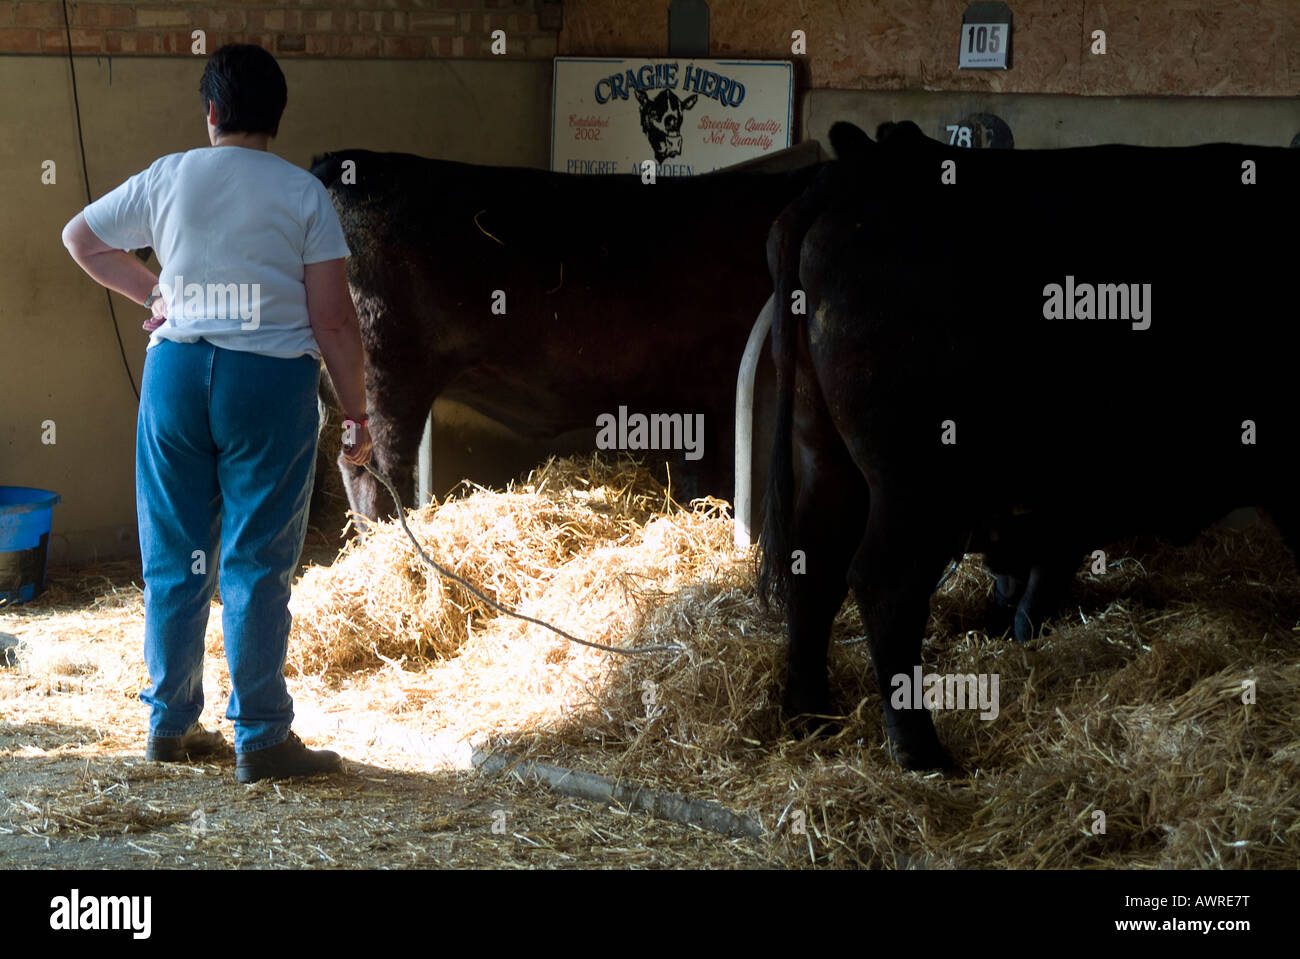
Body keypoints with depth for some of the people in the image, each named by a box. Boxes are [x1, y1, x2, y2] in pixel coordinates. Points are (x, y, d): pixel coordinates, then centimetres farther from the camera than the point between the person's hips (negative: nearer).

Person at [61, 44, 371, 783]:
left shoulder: (168, 178, 7)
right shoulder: (302, 193, -2)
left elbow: (81, 237, 22)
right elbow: (333, 318, -5)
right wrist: (357, 412, 2)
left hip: (176, 374, 3)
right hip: (270, 381, -3)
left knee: (174, 557, 11)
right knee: (257, 564, 0)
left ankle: (171, 723, 18)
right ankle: (262, 738, 3)